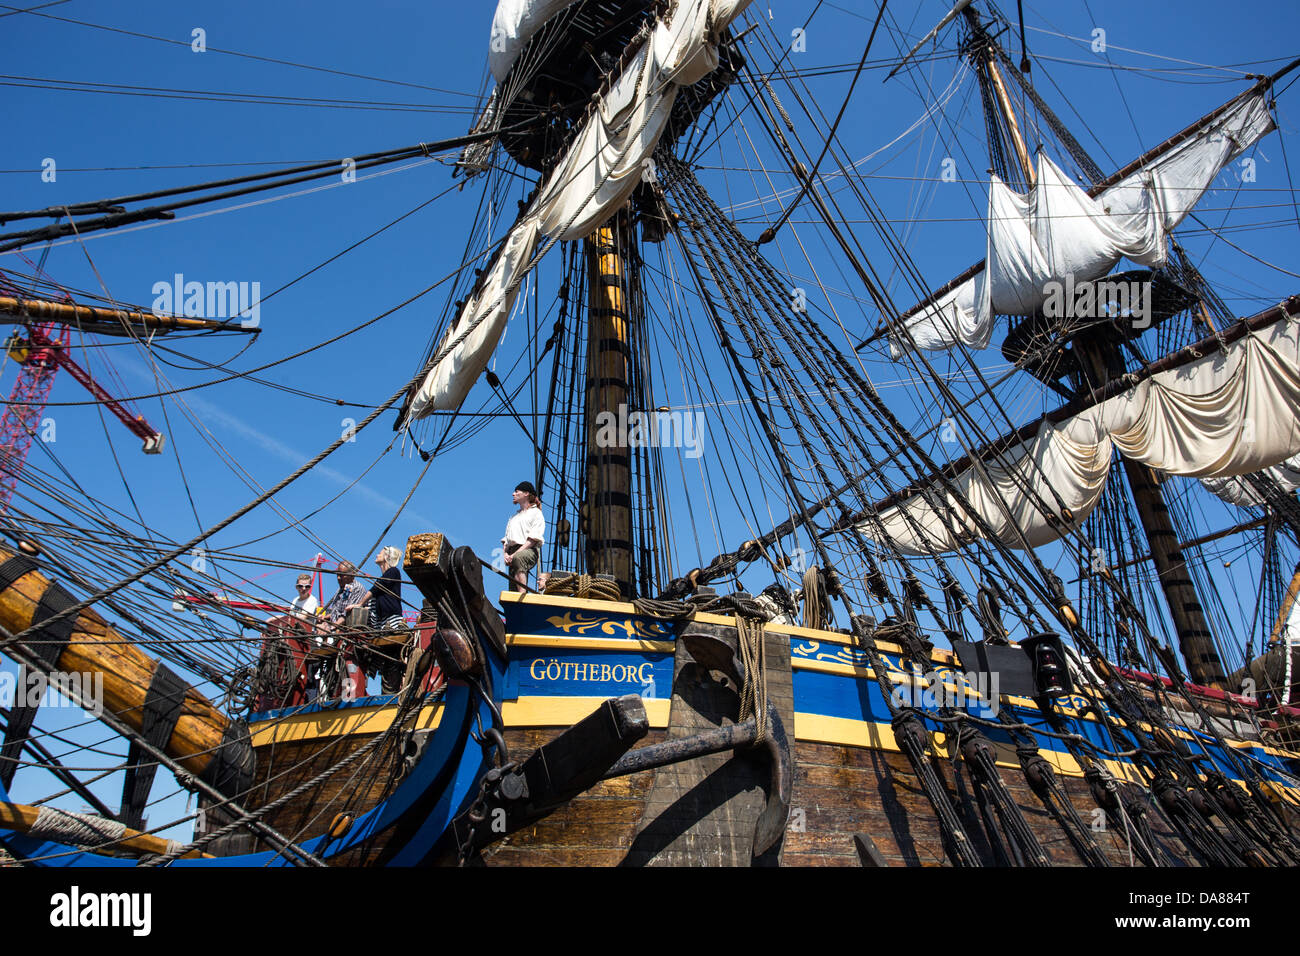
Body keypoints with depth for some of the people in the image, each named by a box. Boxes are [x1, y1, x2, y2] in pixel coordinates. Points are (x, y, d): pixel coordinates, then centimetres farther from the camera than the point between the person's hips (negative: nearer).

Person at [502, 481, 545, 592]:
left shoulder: (536, 513, 9)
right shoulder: (513, 517, 31)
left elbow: (533, 539, -4)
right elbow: (506, 539, 24)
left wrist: (515, 554, -14)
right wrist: (505, 554, 2)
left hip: (529, 550, -7)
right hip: (513, 553, 7)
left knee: (519, 558, -41)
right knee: (513, 589, -10)